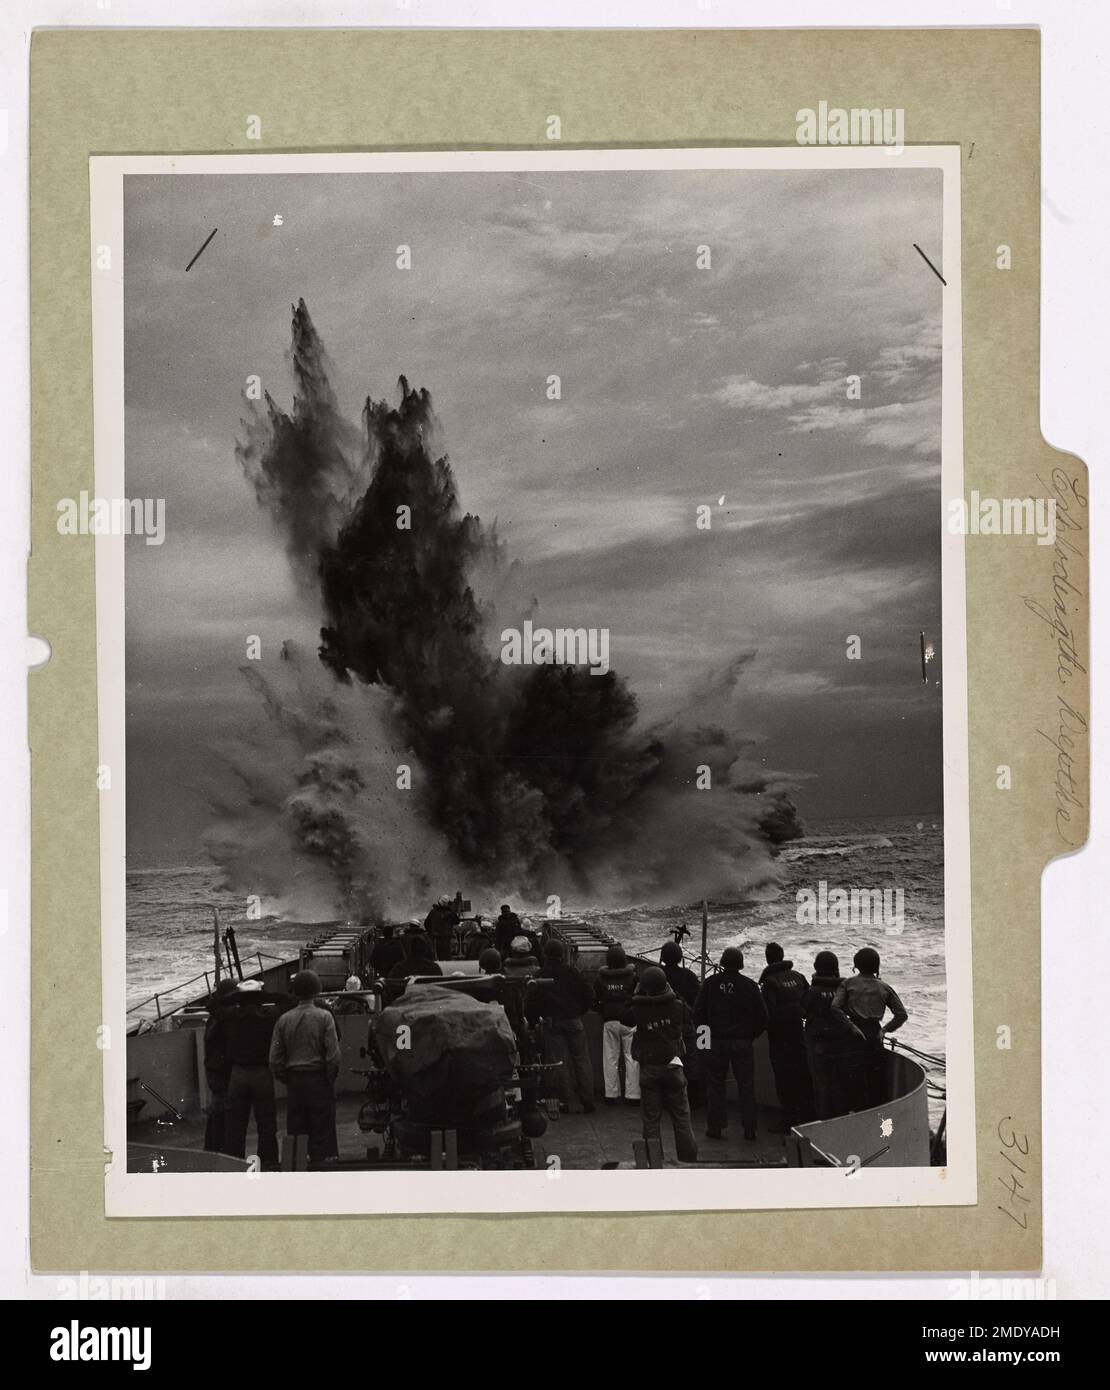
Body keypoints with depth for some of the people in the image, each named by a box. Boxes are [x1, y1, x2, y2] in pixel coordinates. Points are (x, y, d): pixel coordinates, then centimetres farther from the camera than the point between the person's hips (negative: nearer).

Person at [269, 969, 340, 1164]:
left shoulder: (284, 1020, 2)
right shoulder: (324, 1017, -7)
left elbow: (274, 1059, 2)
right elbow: (333, 1055, -11)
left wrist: (286, 1080, 12)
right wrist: (329, 1080, 2)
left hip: (294, 1082, 3)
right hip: (319, 1080, -3)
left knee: (295, 1133, 9)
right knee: (322, 1132, 2)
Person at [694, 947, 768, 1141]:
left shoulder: (710, 983, -4)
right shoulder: (750, 986, -3)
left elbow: (698, 1013, -1)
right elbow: (762, 1017, 0)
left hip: (716, 1041, 0)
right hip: (742, 1043, 0)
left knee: (716, 1084, 9)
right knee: (746, 1085, 9)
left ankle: (716, 1126, 8)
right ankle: (749, 1128, 9)